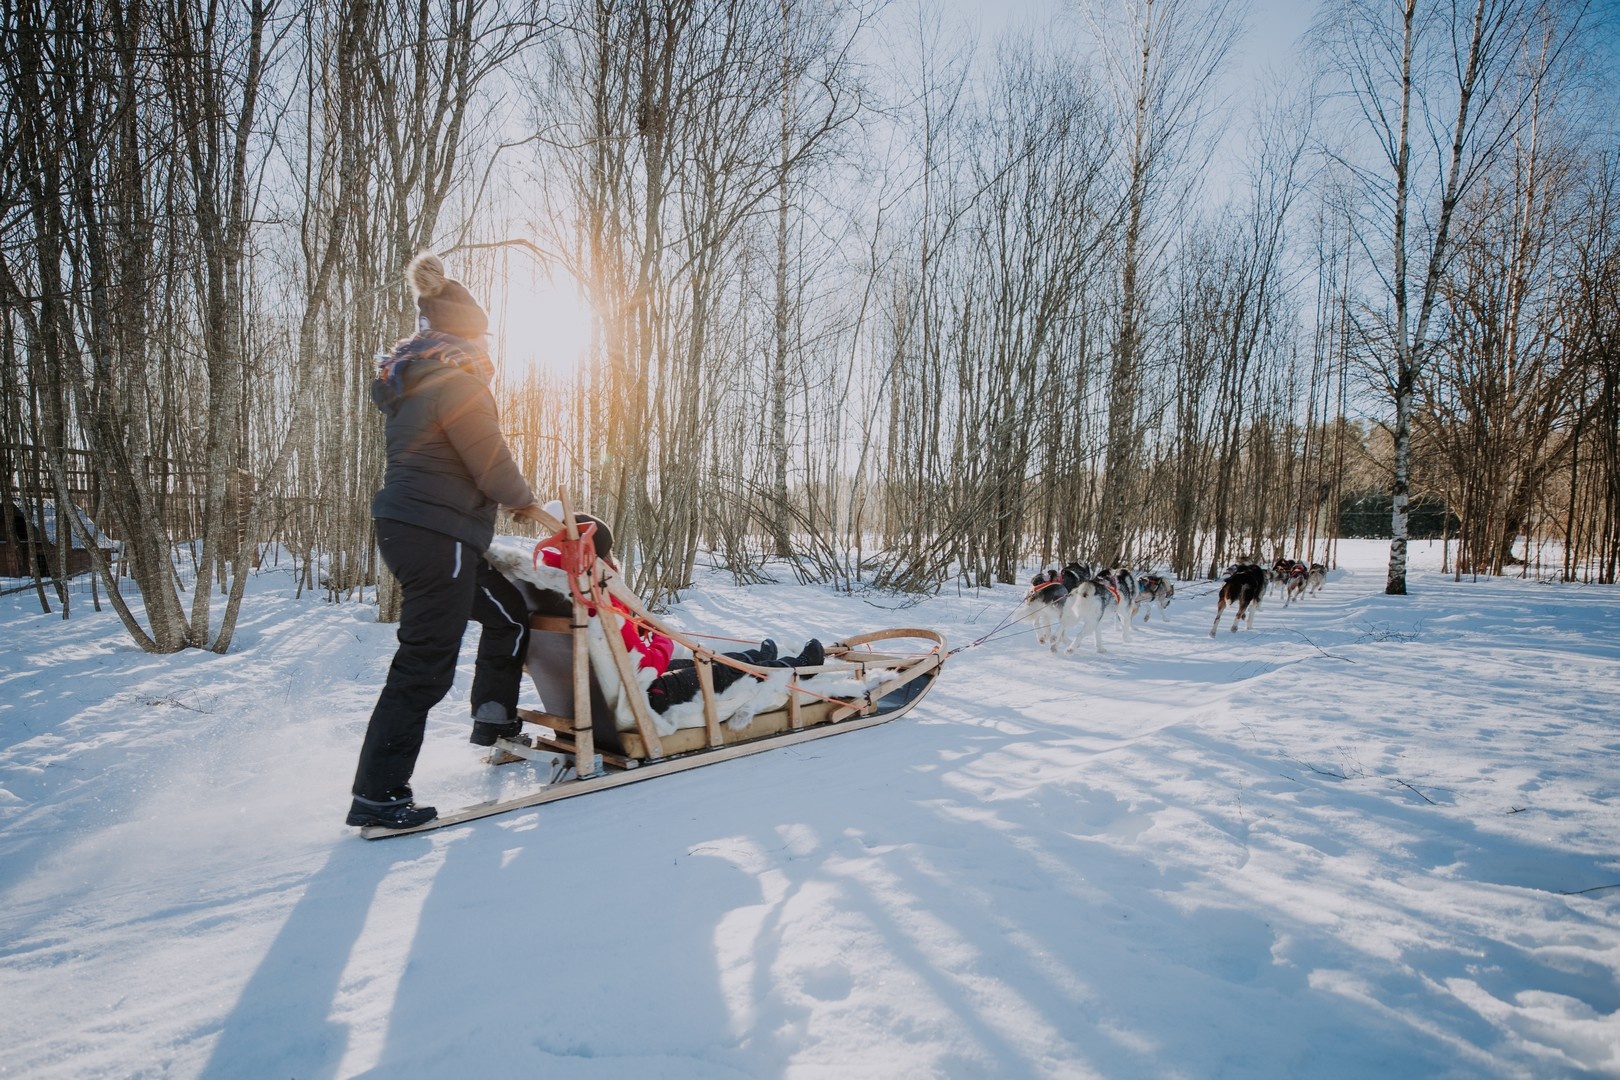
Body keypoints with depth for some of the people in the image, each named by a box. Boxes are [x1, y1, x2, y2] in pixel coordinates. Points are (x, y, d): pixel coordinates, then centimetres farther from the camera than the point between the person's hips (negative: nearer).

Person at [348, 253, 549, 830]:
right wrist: (525, 500, 6)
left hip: (405, 527, 10)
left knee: (510, 613, 21)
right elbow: (491, 462, -13)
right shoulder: (454, 379, -14)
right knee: (425, 665, -4)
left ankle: (493, 718, 30)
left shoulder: (406, 379, 15)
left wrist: (506, 500, 18)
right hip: (437, 538, -10)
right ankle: (378, 793, 3)